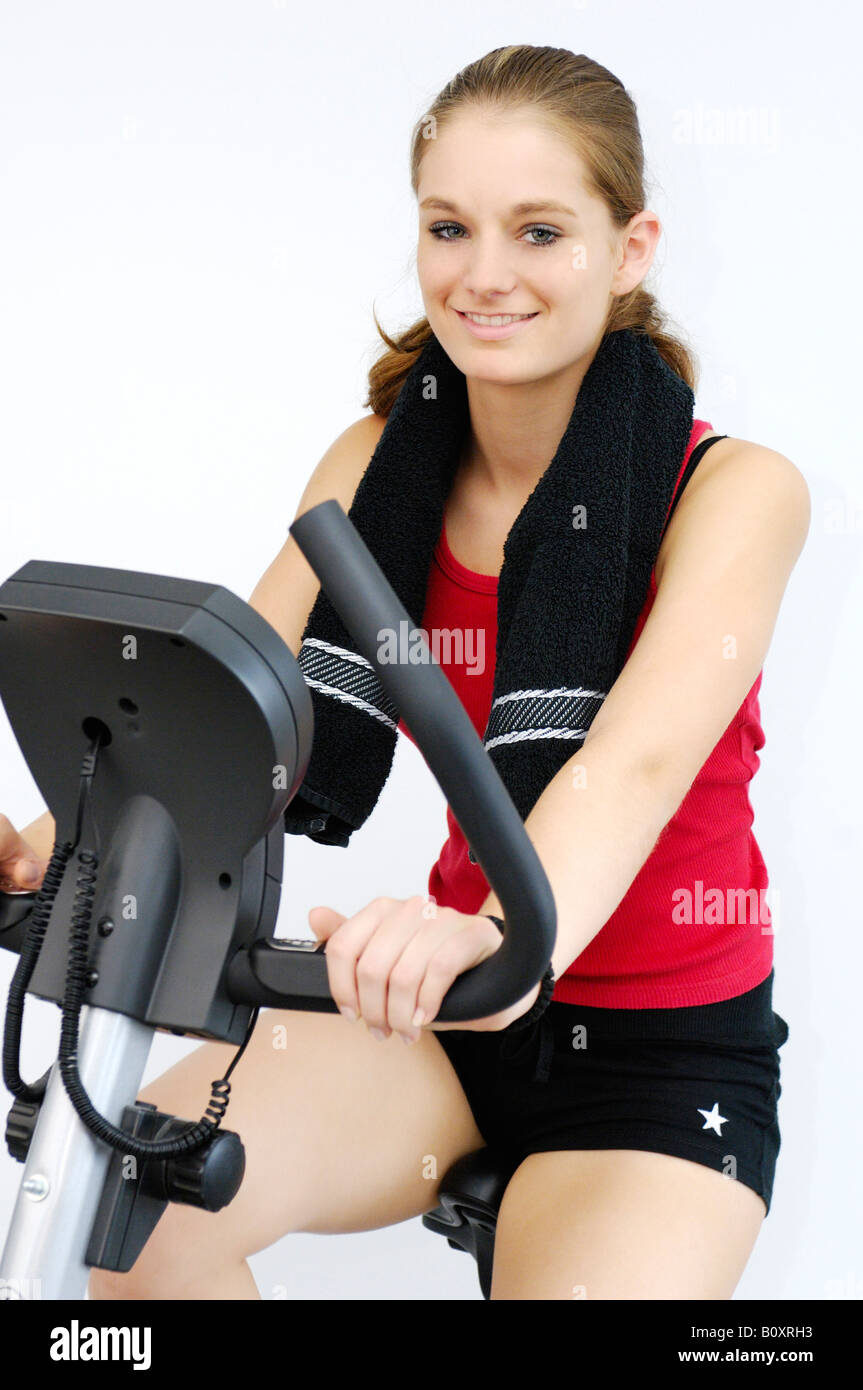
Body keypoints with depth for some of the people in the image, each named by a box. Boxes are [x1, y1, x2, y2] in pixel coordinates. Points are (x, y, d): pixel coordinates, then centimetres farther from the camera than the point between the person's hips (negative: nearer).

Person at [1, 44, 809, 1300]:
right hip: (444, 1023, 3)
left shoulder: (734, 489, -13)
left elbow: (639, 758, -31)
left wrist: (503, 939, -51)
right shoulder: (385, 462, 0)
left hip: (670, 1047, -3)